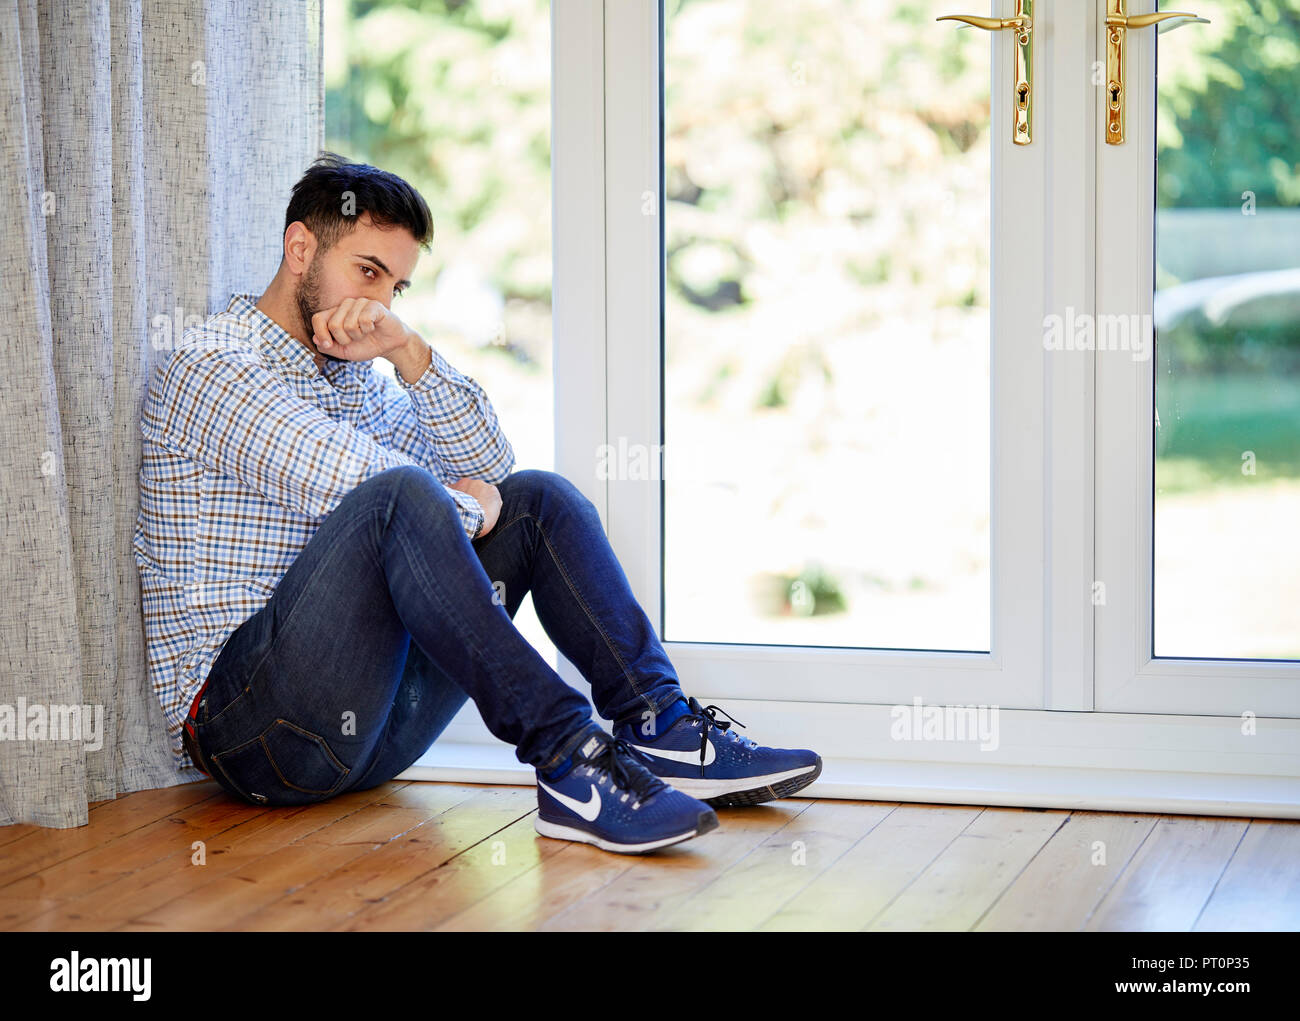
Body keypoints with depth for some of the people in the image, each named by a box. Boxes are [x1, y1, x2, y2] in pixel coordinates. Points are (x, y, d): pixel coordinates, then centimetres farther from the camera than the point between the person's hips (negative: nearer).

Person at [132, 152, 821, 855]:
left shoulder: (356, 376, 22)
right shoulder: (208, 368, -4)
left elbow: (488, 465, 9)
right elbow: (342, 473, -20)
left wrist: (407, 350, -4)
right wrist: (460, 508, -4)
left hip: (376, 720, 8)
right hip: (247, 715, -8)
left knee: (536, 499, 1)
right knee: (402, 498, -31)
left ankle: (661, 728, -11)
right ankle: (570, 764, -35)